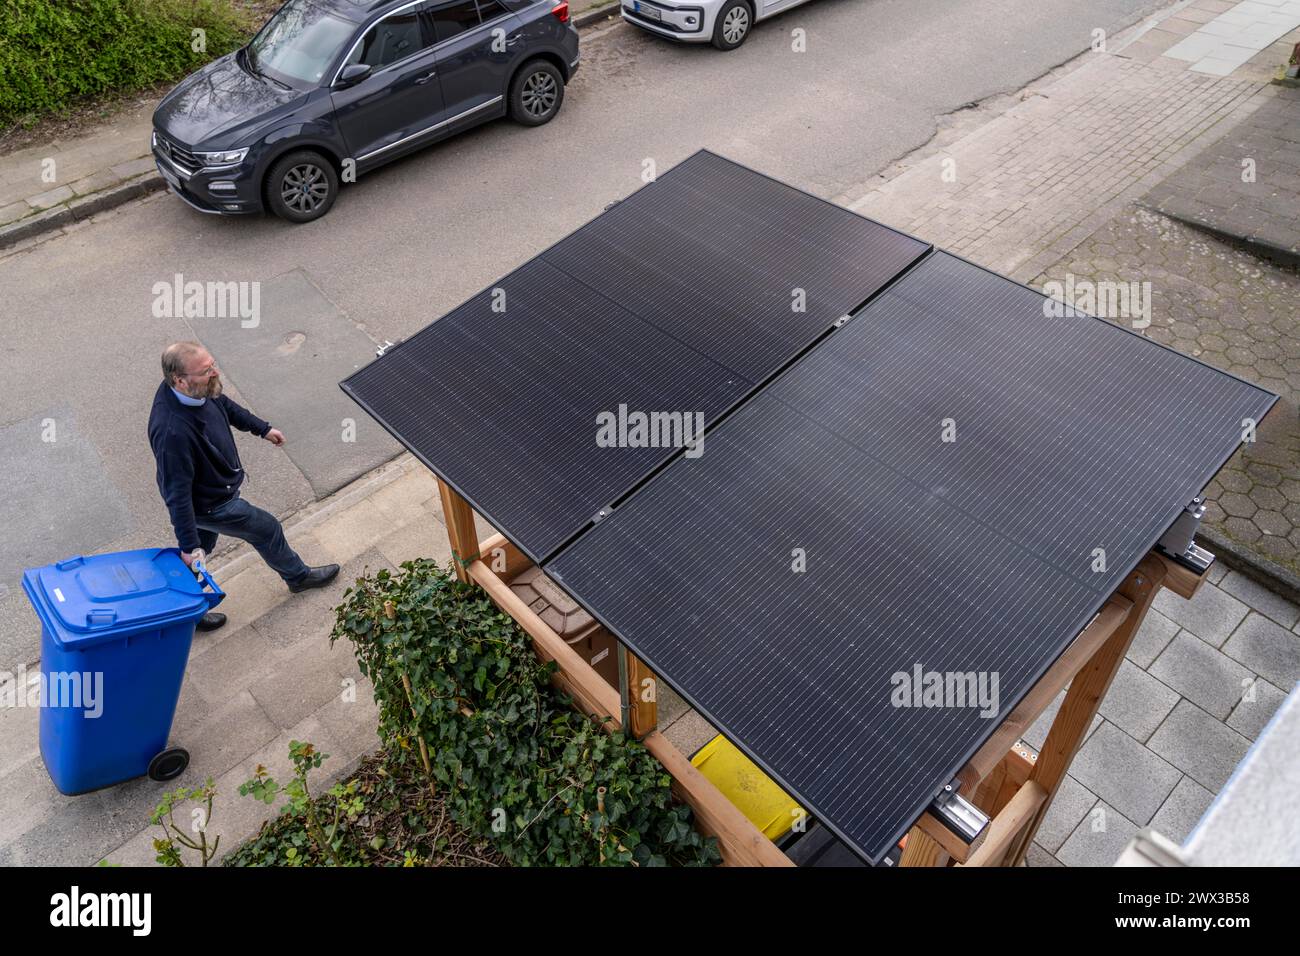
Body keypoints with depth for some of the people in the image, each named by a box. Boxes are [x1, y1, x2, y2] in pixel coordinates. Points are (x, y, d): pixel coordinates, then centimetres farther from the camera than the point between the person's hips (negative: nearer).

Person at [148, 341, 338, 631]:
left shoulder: (196, 390, -17)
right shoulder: (173, 431, -42)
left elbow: (223, 404, 8)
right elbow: (177, 494, -35)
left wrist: (262, 428, 17)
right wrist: (190, 545, -29)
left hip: (208, 489, 8)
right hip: (211, 504, -8)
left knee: (201, 543, 27)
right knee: (267, 530, 15)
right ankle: (298, 576, 43)